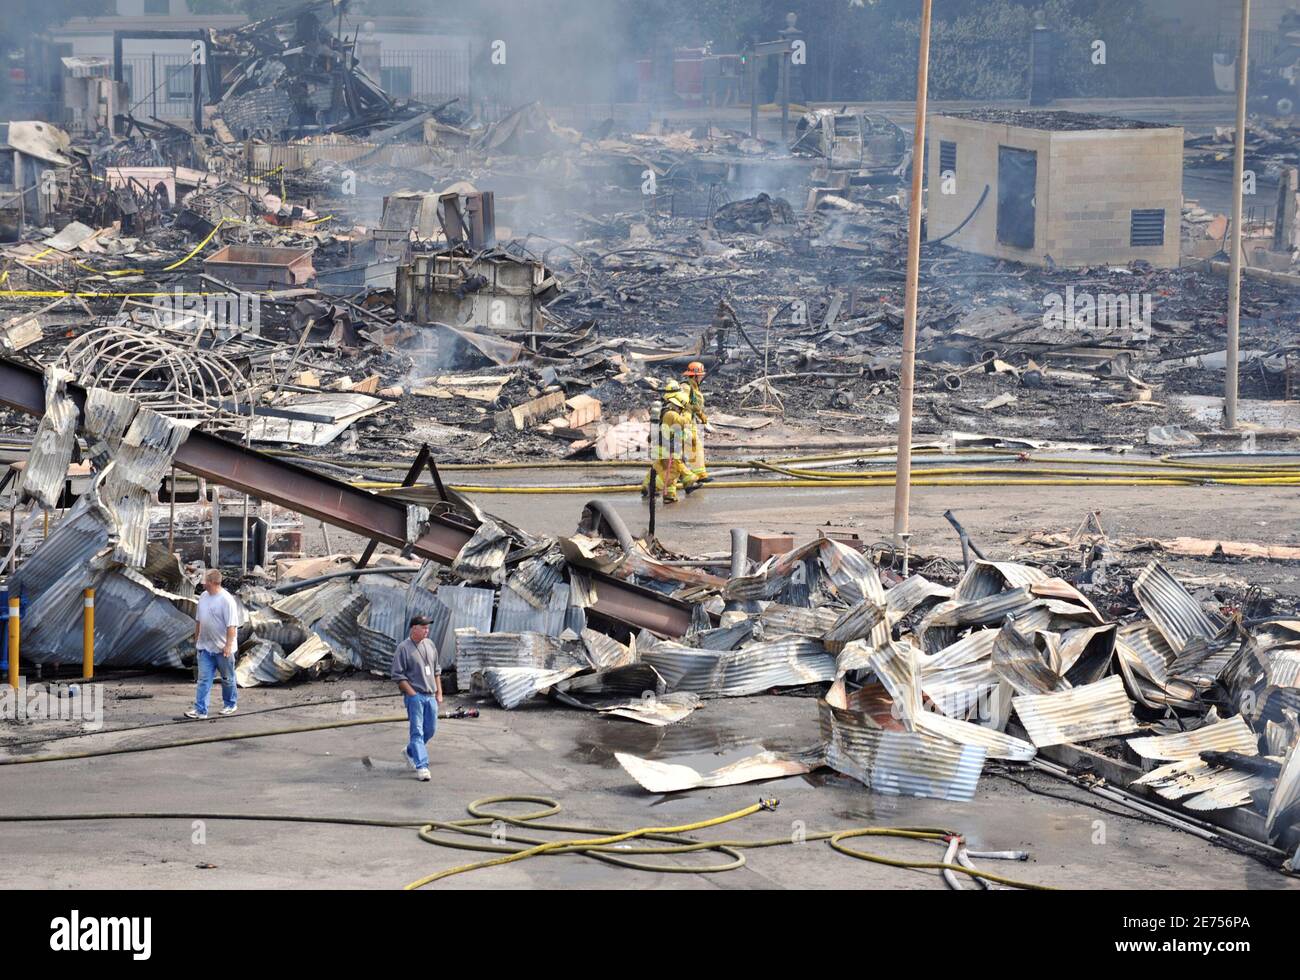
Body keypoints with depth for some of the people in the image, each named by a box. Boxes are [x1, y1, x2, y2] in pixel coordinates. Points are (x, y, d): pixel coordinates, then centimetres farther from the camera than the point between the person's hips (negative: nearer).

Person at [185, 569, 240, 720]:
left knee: (227, 678, 11)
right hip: (205, 647, 6)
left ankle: (230, 704, 29)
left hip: (223, 648, -6)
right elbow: (198, 619, 17)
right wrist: (196, 637, 20)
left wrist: (228, 646, -24)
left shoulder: (226, 600, -19)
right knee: (204, 679, 1)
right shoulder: (203, 597, 5)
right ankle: (200, 710, -1)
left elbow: (232, 626, -21)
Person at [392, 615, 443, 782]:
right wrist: (412, 694, -14)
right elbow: (398, 675, -10)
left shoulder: (429, 644, 10)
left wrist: (439, 692, 13)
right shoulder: (403, 648, -10)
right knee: (417, 731, -8)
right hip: (414, 695, -6)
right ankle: (421, 767, -9)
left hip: (430, 695, 6)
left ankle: (410, 752, 35)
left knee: (431, 729, 12)